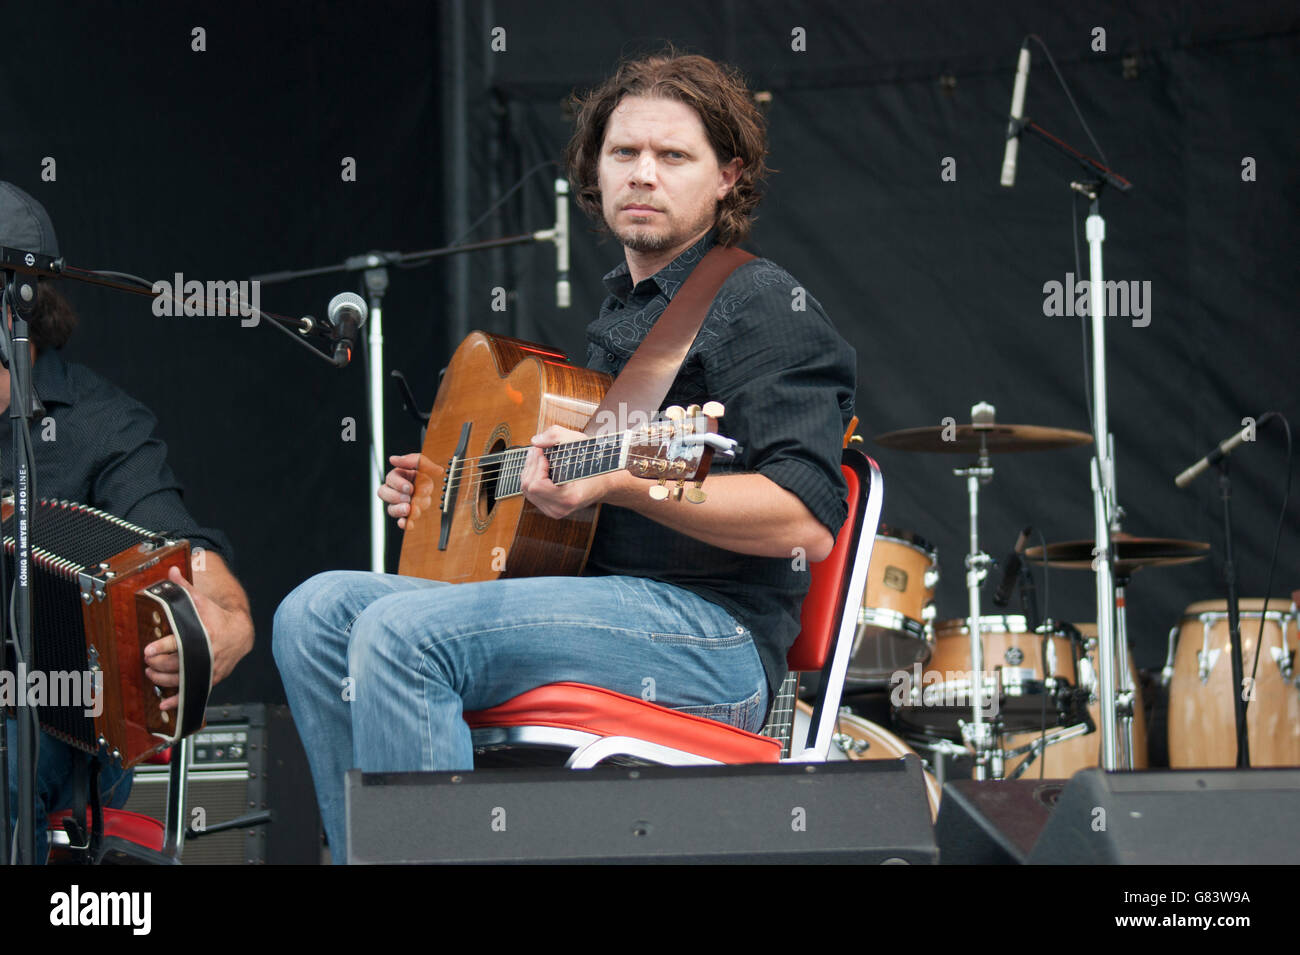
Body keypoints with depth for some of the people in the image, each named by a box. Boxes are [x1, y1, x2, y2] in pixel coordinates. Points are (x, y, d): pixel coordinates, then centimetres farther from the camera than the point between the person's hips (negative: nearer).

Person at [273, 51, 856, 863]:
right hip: (598, 604, 9)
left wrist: (618, 482, -28)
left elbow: (810, 522, -19)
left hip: (717, 632, -9)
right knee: (319, 613, -3)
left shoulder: (764, 305, -5)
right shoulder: (616, 314, 24)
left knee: (401, 632, -27)